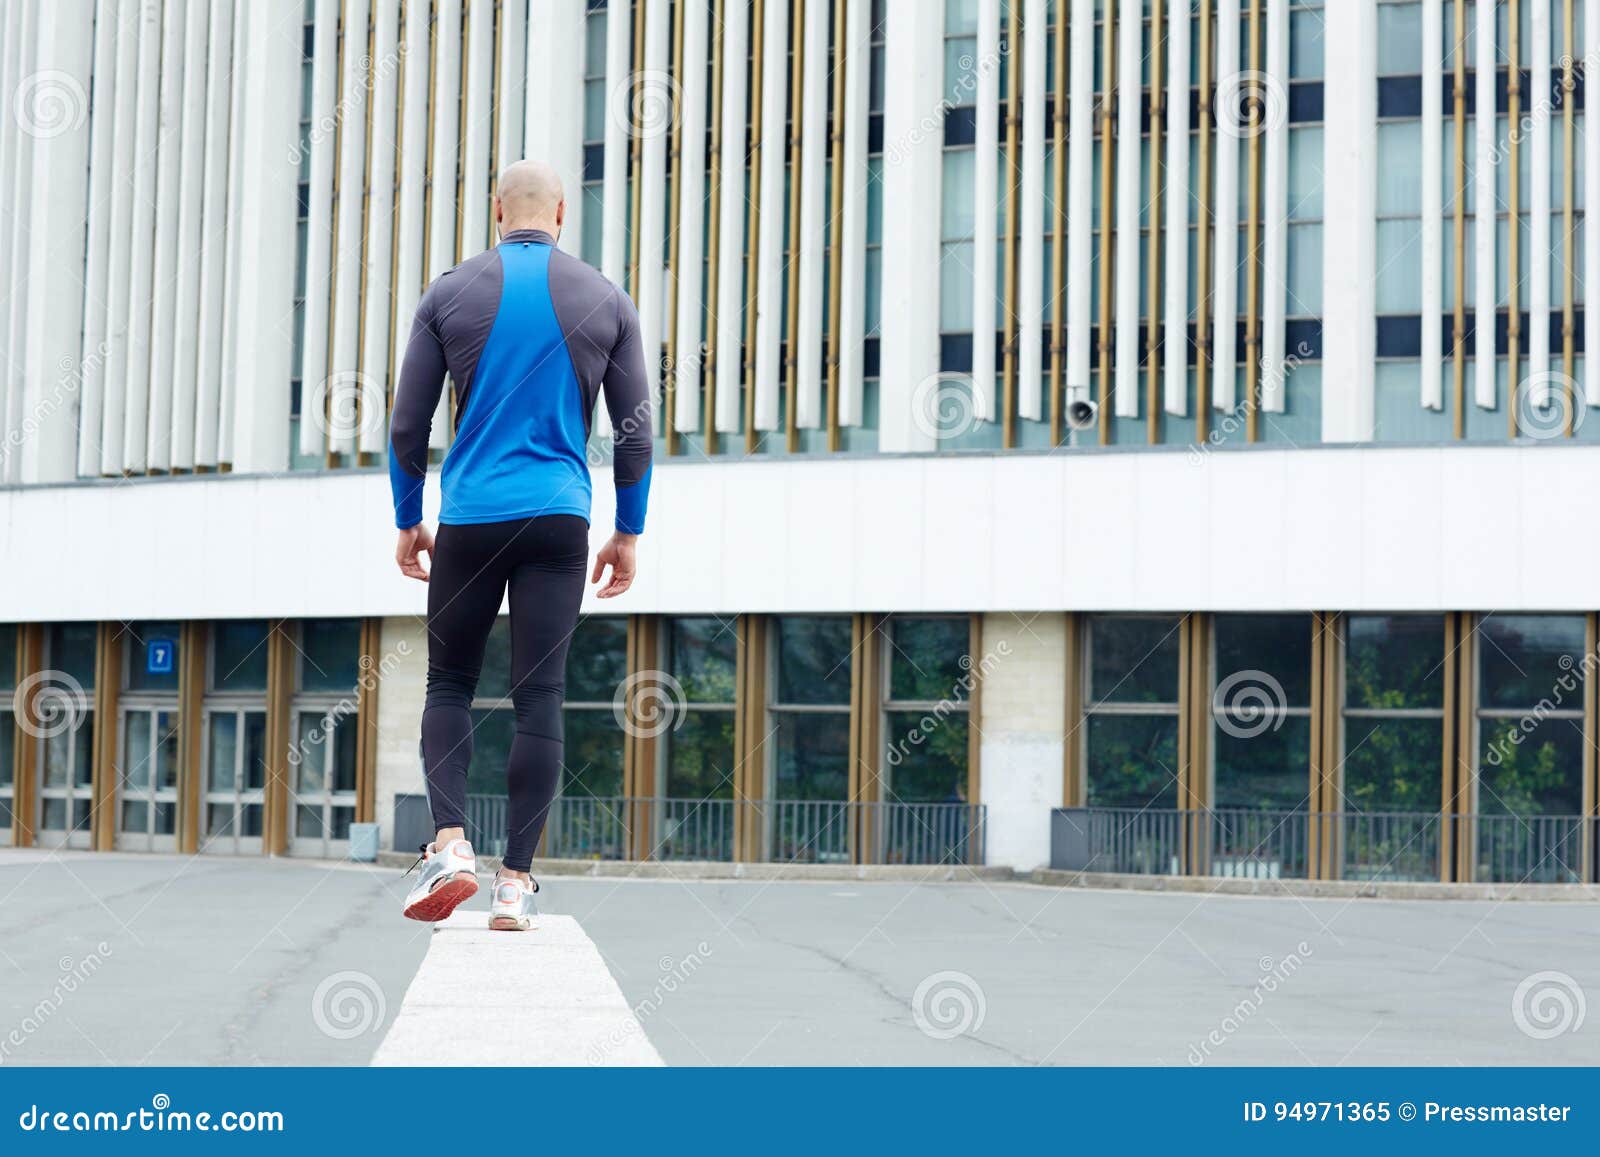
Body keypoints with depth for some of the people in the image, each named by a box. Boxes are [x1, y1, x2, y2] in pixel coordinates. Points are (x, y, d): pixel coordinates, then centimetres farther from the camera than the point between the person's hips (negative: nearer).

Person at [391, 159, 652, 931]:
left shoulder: (449, 295, 3)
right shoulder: (605, 302, 4)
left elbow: (407, 424, 3)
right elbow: (635, 431, 4)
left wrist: (407, 521, 13)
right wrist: (628, 532, 12)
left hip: (469, 520, 0)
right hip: (560, 520, 0)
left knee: (449, 686, 12)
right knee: (539, 699, 1)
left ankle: (450, 844, -7)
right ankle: (516, 883, 0)